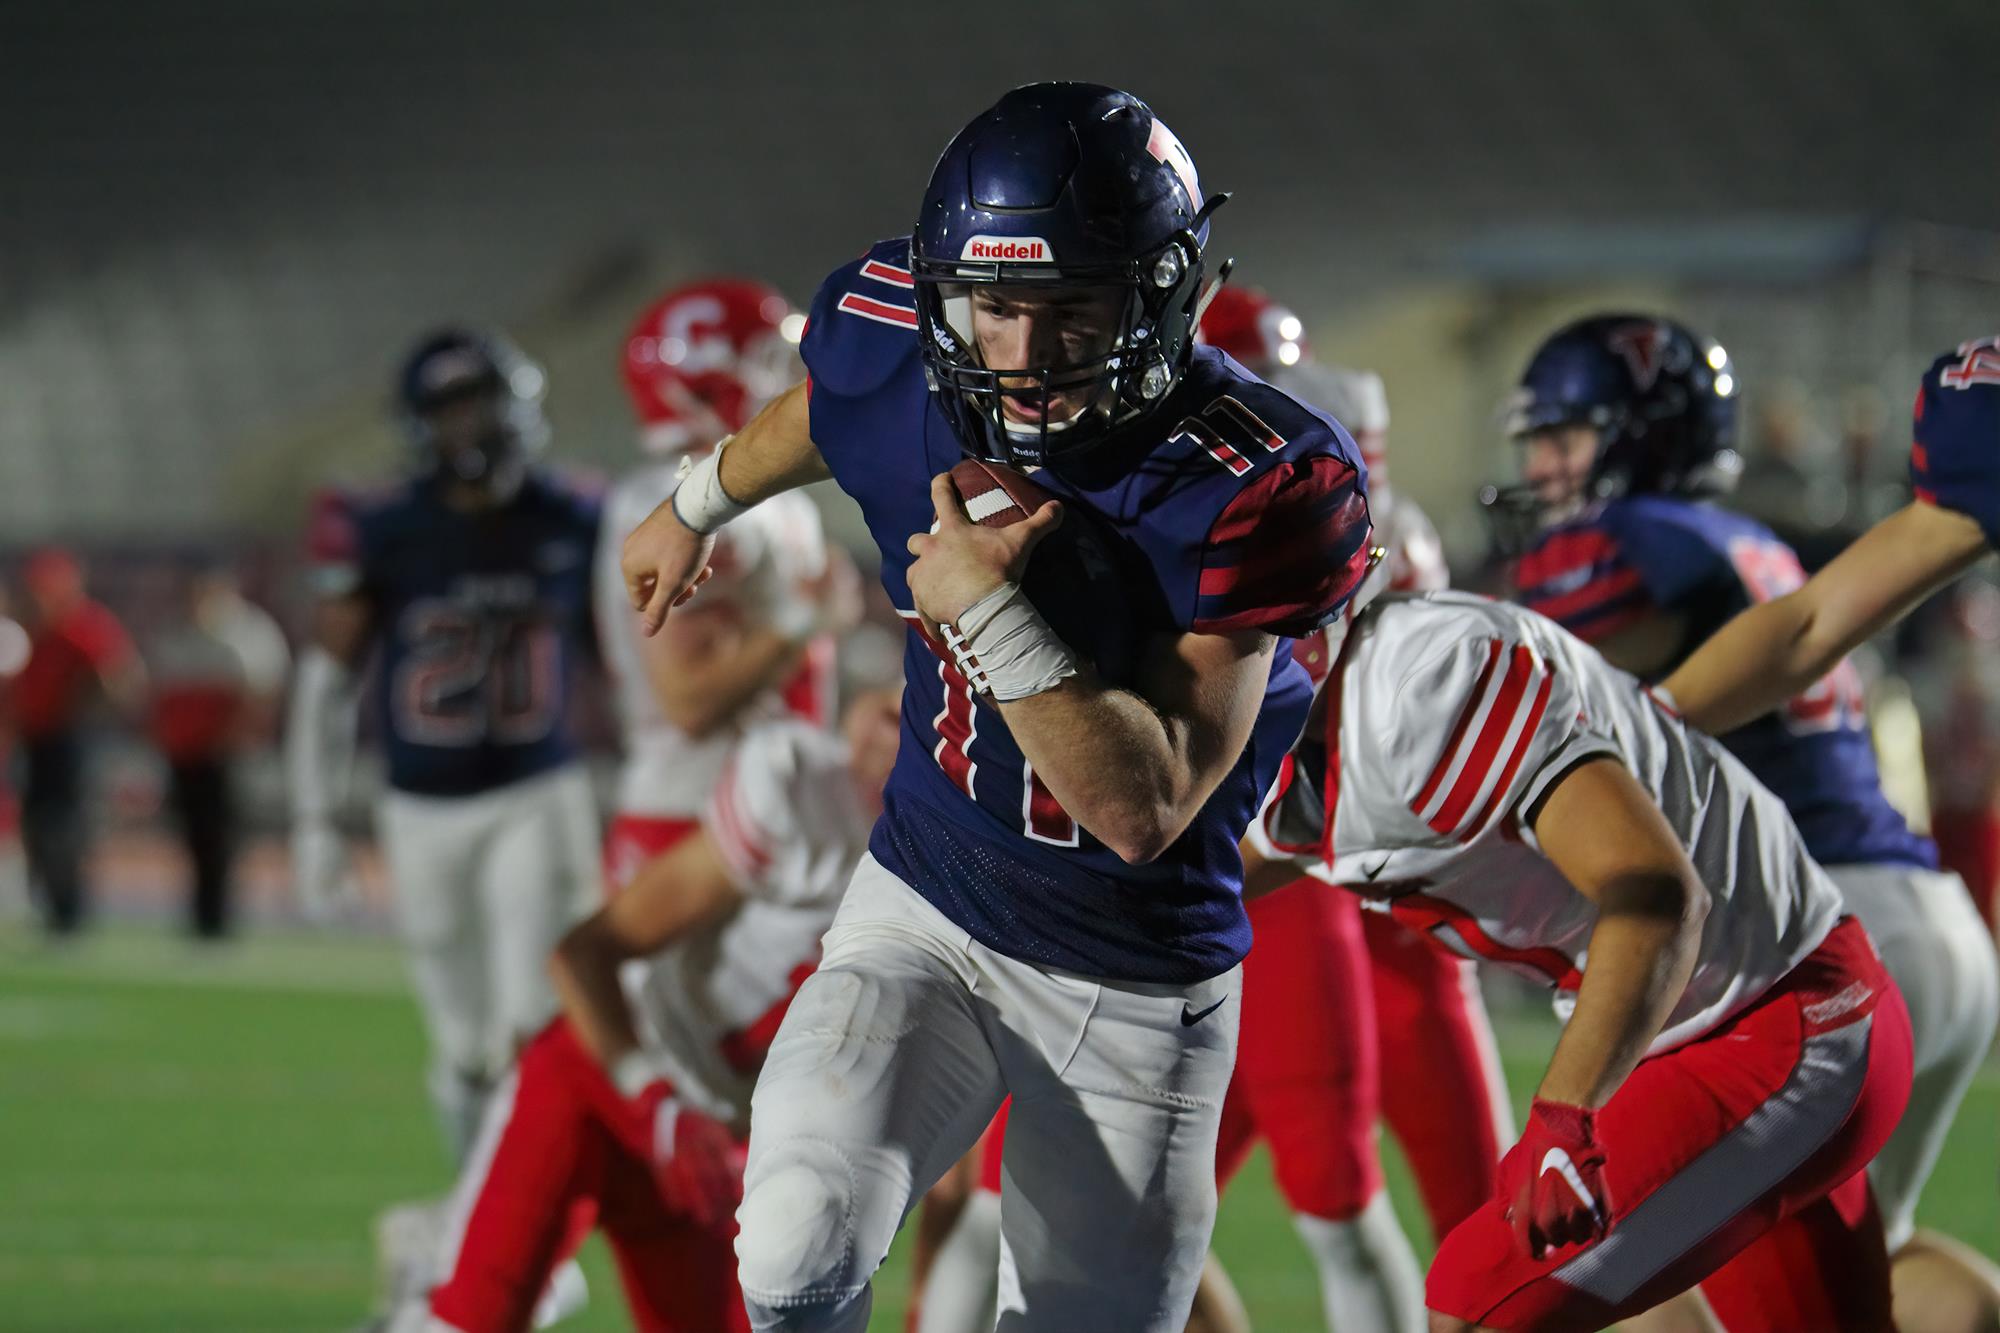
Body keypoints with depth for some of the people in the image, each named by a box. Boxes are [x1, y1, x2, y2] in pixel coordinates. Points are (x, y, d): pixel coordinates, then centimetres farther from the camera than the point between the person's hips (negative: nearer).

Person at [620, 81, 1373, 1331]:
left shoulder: (1251, 484, -24)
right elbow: (814, 416, 16)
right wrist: (698, 506, 35)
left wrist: (988, 612, -32)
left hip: (1140, 979, -2)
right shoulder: (898, 363, -13)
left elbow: (1145, 810, -25)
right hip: (927, 911, 2)